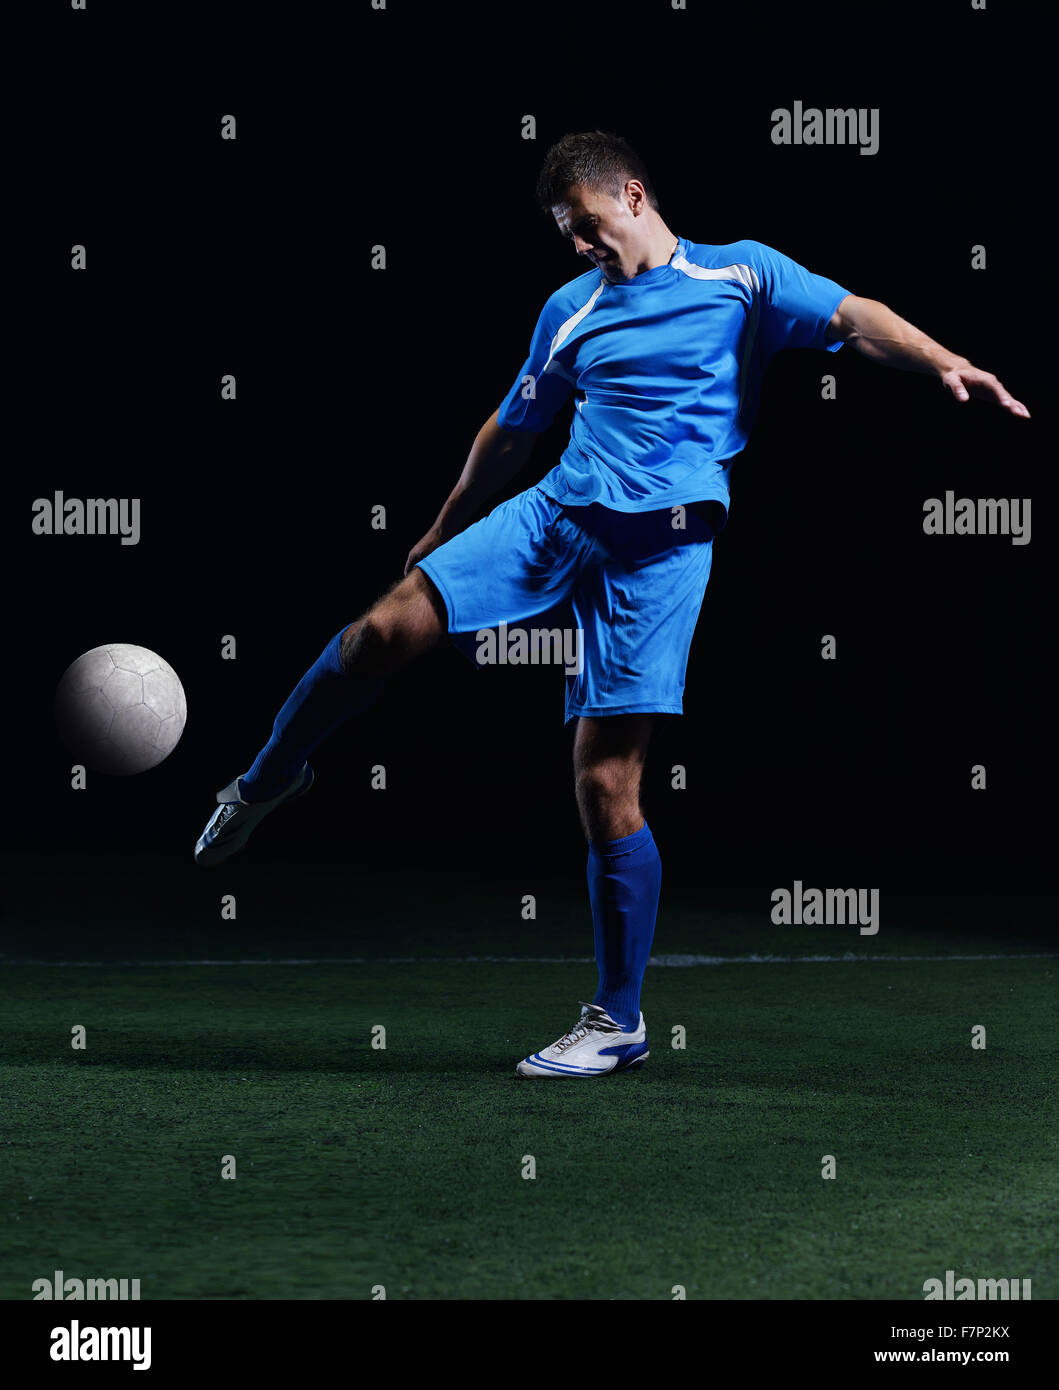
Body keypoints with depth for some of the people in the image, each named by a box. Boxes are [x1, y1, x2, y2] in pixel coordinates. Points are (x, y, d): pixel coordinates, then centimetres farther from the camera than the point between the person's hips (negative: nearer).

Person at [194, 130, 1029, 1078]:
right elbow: (513, 429, 30)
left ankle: (619, 1023, 3)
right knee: (387, 628, -16)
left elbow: (853, 317, -7)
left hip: (663, 543, -4)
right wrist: (443, 532, 36)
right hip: (558, 512, 4)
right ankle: (270, 779, 12)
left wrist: (944, 362, -25)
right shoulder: (571, 310, 20)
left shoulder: (741, 274, 6)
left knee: (608, 782, -8)